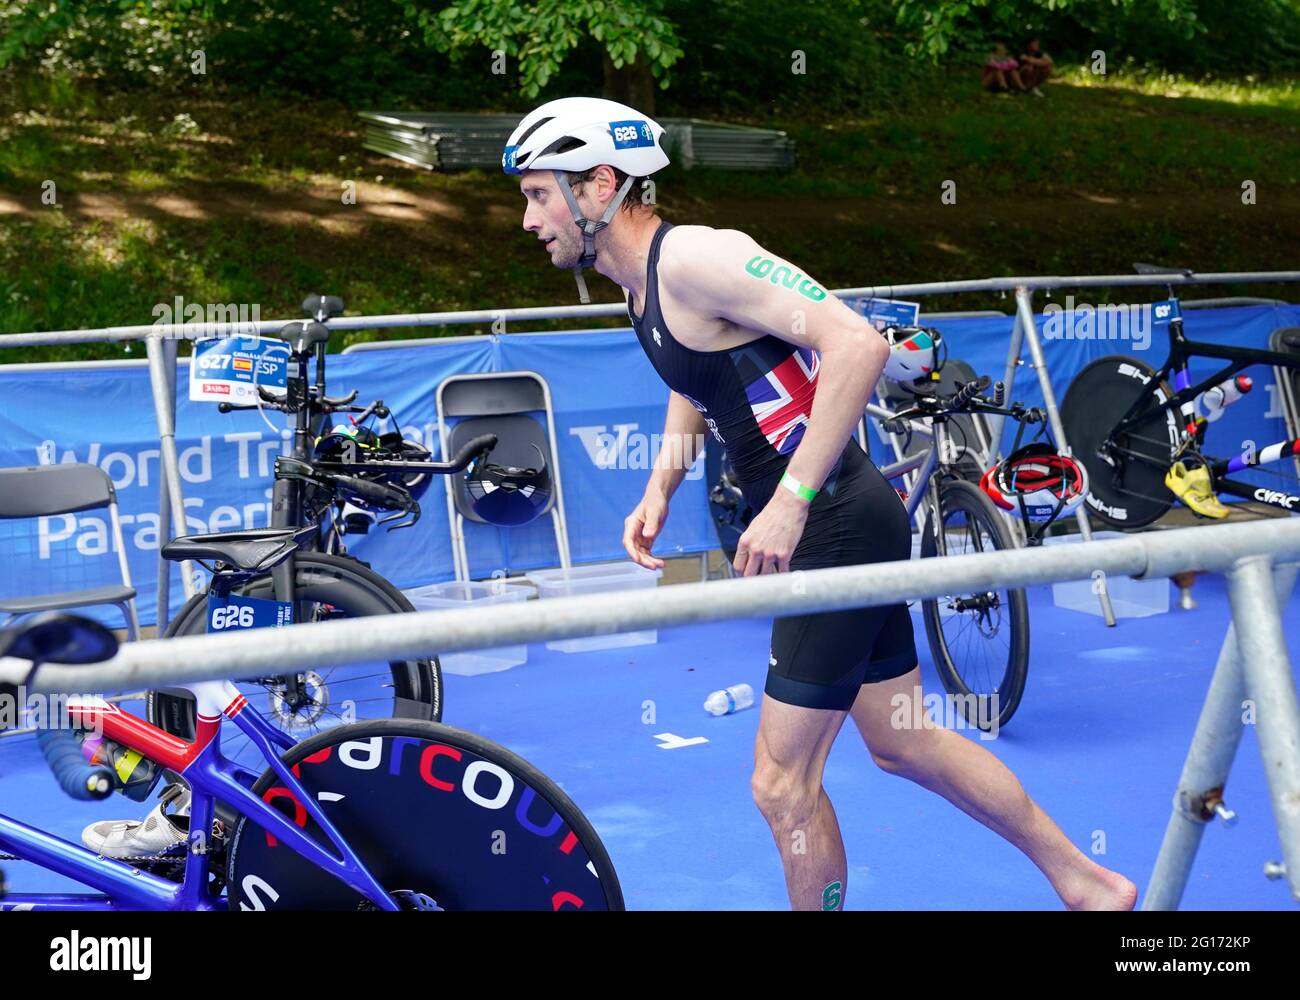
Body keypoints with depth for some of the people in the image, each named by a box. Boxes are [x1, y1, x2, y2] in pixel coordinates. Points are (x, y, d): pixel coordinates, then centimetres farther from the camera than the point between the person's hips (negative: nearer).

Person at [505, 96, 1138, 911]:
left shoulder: (690, 257, -19)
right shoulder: (643, 286, 10)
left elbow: (856, 343, -28)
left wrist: (791, 500, -29)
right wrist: (658, 491, 10)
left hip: (840, 529, -10)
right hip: (833, 530, 10)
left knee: (783, 783, -2)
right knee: (903, 743, 21)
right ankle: (1088, 884, 36)